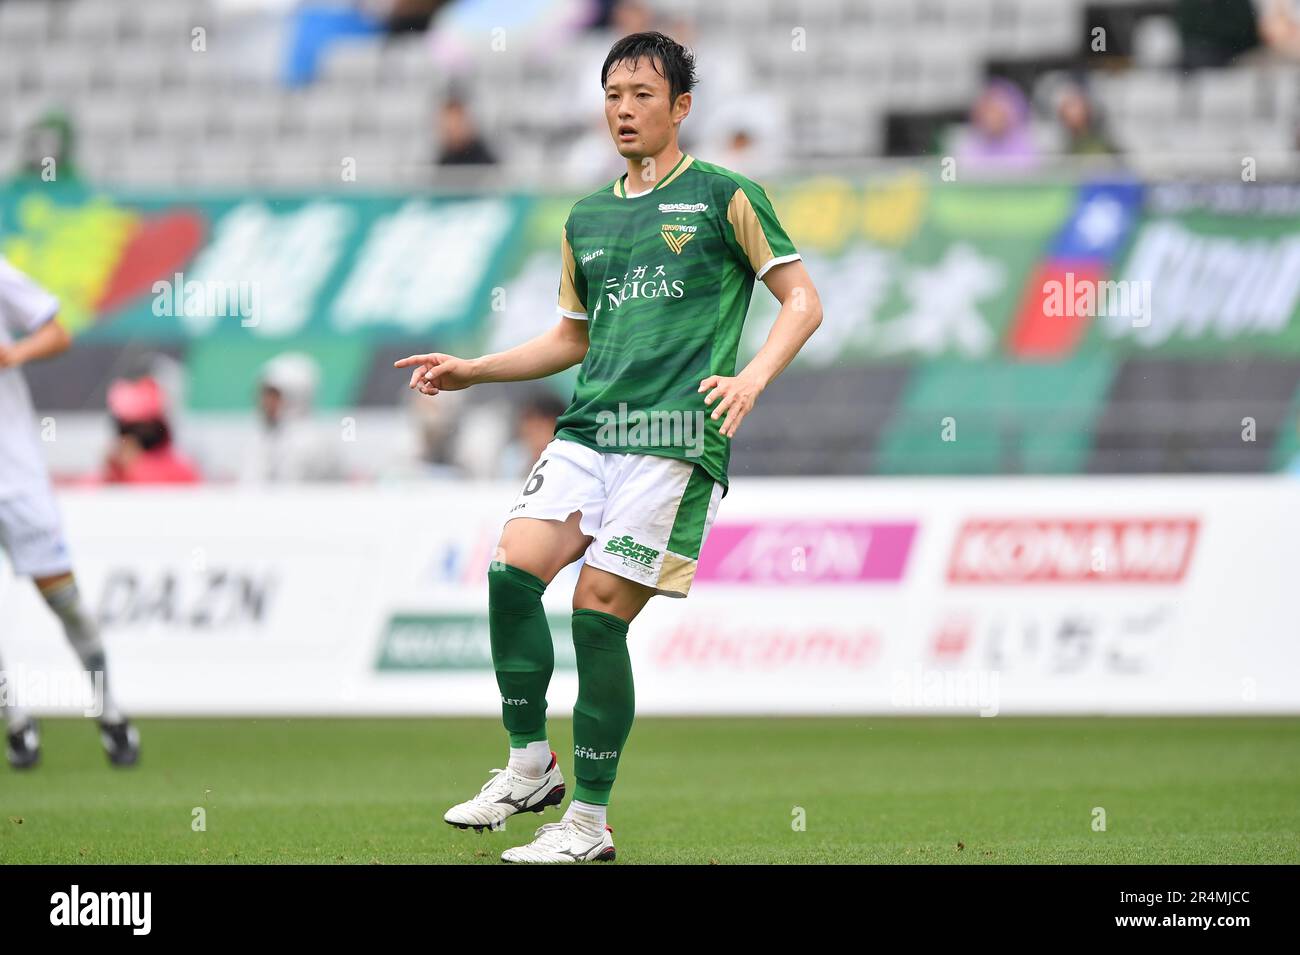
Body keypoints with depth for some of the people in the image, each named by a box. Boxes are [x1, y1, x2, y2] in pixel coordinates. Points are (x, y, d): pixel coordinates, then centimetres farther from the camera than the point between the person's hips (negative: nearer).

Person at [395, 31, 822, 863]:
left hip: (674, 434, -5)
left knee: (600, 609, -11)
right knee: (514, 566, -16)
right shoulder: (588, 218, 21)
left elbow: (802, 300, 3)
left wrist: (753, 376, -13)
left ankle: (589, 822, -1)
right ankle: (531, 765, 1)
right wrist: (467, 372, 22)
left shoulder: (722, 195, 4)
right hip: (588, 428, 5)